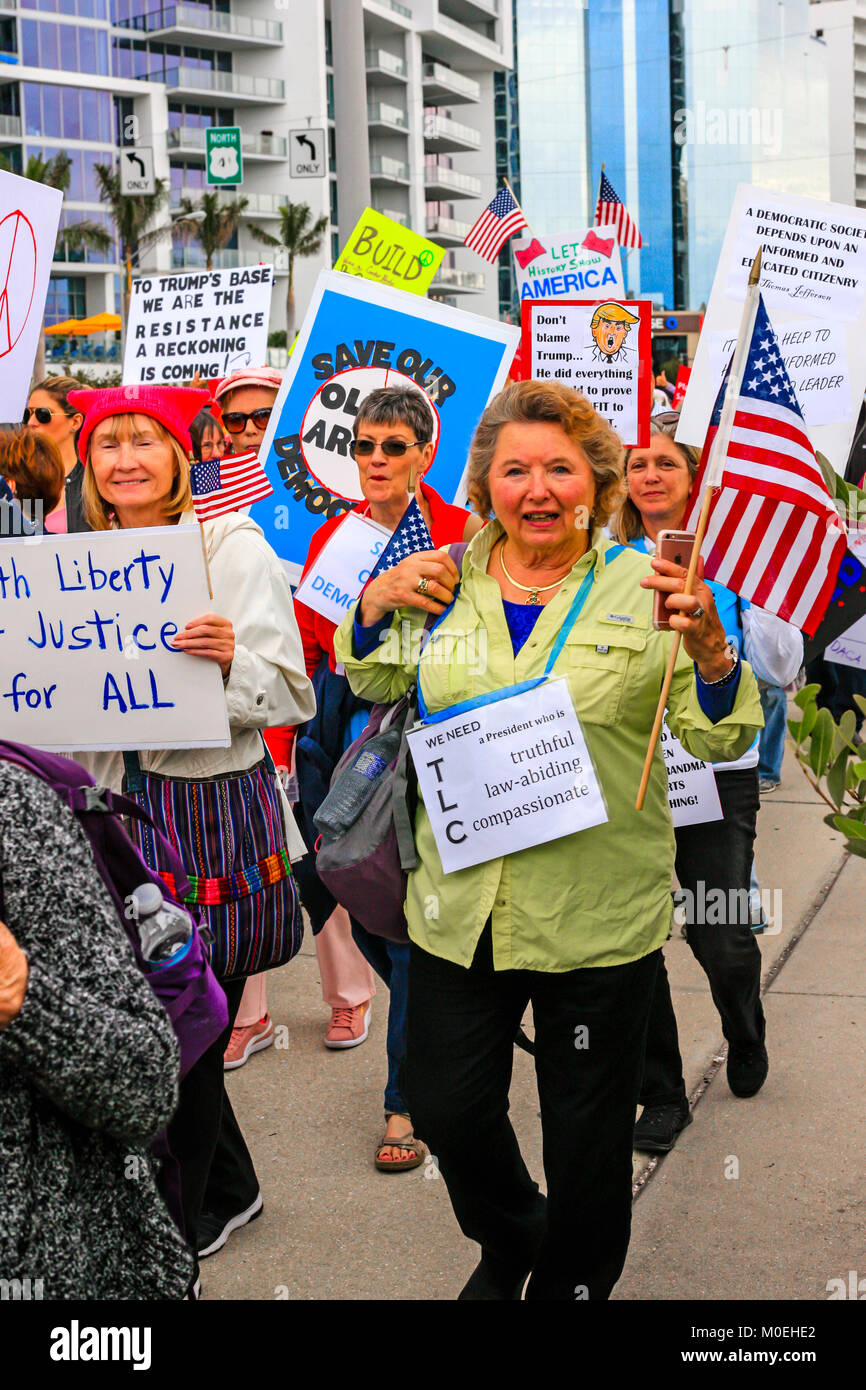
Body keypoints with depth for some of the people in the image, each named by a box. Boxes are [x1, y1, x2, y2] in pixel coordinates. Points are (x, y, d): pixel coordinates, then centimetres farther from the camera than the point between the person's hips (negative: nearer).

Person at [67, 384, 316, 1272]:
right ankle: (228, 1187, 36)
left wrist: (232, 659, -29)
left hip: (213, 807, -5)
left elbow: (291, 696, -10)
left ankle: (178, 1222, 27)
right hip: (118, 805, 6)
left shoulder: (234, 547, -8)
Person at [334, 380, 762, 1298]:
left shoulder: (643, 588, -6)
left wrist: (707, 646, -27)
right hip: (461, 903, 3)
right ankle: (509, 1243, 46)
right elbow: (374, 683, 18)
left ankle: (572, 1279, 41)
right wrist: (374, 603, -1)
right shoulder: (444, 580, 2)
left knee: (587, 1129, 13)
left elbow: (718, 740, -9)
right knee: (446, 1108, 14)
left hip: (597, 910, -2)